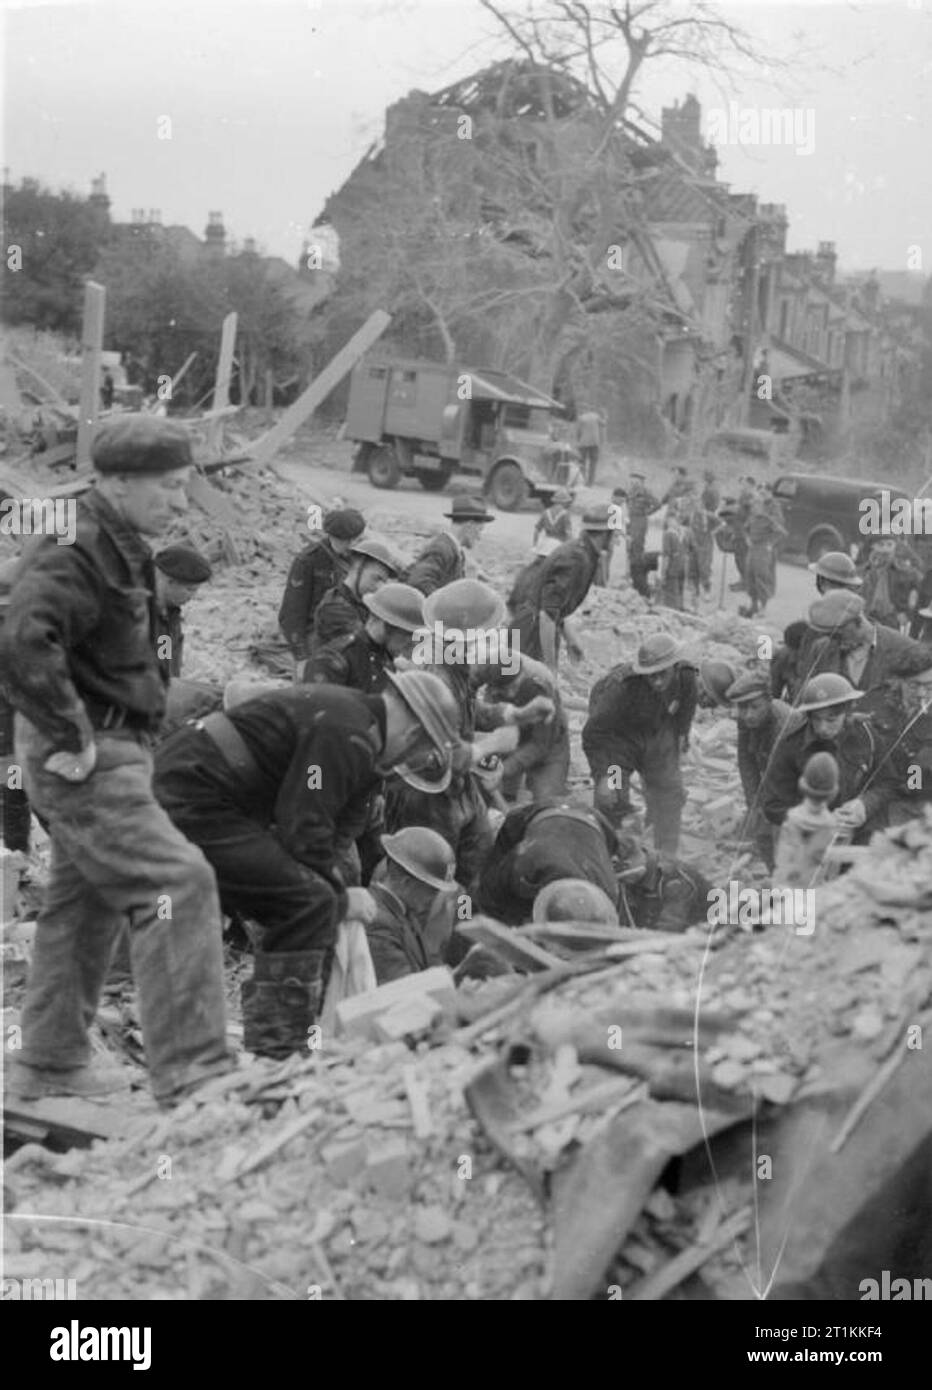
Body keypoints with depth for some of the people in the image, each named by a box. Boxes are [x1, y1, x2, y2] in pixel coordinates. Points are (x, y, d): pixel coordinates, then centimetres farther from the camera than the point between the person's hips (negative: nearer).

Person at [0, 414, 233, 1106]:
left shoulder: (124, 550, 15)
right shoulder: (77, 553, -18)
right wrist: (70, 738, -27)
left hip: (116, 748, 11)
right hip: (86, 757, -11)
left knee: (83, 901, 17)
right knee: (177, 884, -16)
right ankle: (192, 1072, -16)